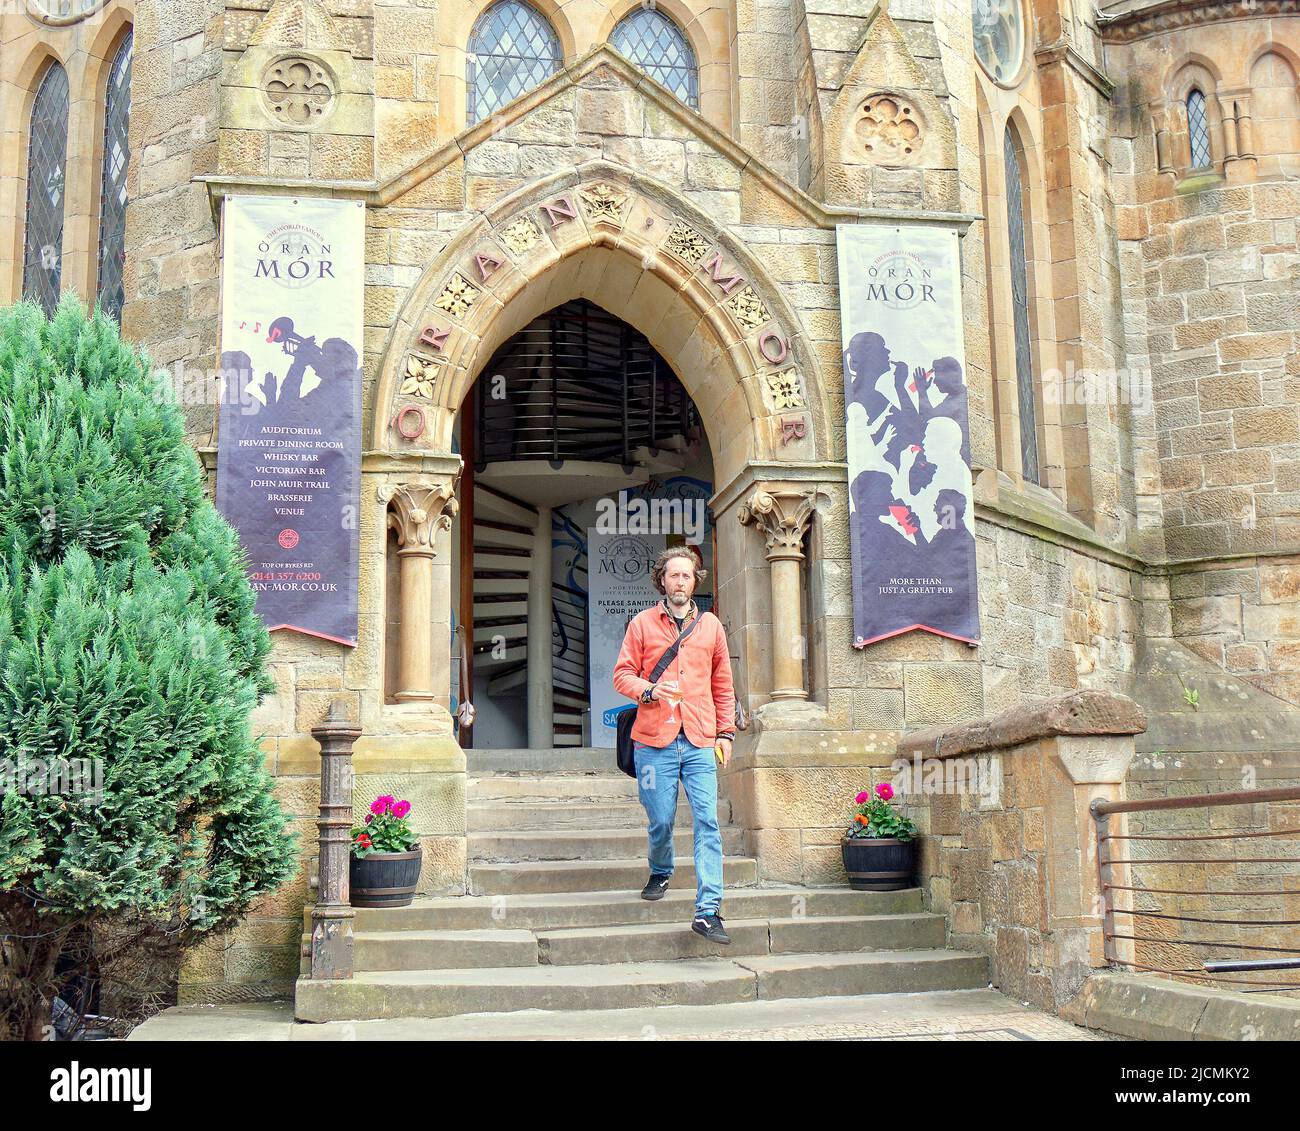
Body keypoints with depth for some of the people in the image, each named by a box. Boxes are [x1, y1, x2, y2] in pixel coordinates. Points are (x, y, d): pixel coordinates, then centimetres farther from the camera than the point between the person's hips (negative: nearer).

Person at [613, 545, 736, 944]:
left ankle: (707, 911, -9)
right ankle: (660, 873, 36)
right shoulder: (642, 623, 7)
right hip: (654, 740, -1)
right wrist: (649, 691, -14)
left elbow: (722, 684, 18)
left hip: (700, 742, 1)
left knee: (707, 821, -9)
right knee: (661, 821, 3)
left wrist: (726, 732, 11)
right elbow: (622, 675, 6)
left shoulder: (710, 625, 13)